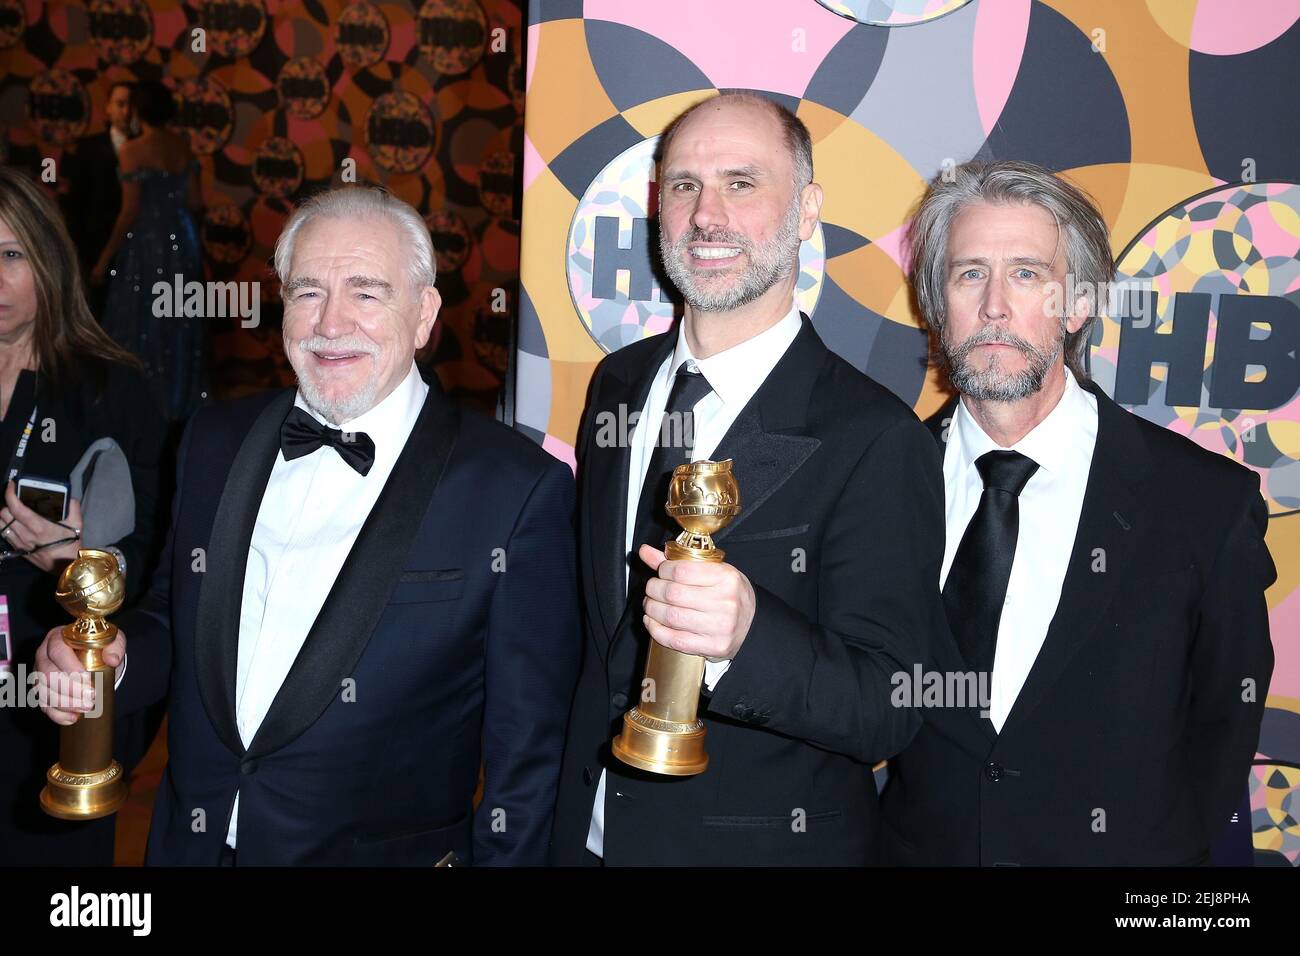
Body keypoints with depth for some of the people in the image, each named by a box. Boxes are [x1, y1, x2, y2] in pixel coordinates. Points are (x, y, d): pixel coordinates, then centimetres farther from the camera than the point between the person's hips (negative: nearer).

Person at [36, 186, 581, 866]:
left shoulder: (520, 489, -18)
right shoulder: (212, 441, -1)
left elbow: (525, 752, -14)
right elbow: (171, 620, 10)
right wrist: (110, 663, -9)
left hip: (389, 849, -4)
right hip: (191, 842, 5)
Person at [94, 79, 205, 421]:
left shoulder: (132, 151, -14)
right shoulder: (184, 146, 2)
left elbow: (130, 212, -15)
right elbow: (195, 202, 4)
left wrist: (105, 258, -7)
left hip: (147, 243, -6)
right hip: (182, 241, 6)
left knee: (142, 324, 4)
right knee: (179, 322, 14)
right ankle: (181, 399, 24)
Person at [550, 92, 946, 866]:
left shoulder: (875, 440, -19)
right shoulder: (616, 385, -1)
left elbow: (889, 713, -21)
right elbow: (592, 615, 8)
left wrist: (747, 636, -38)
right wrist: (567, 818, 7)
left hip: (769, 843, -4)